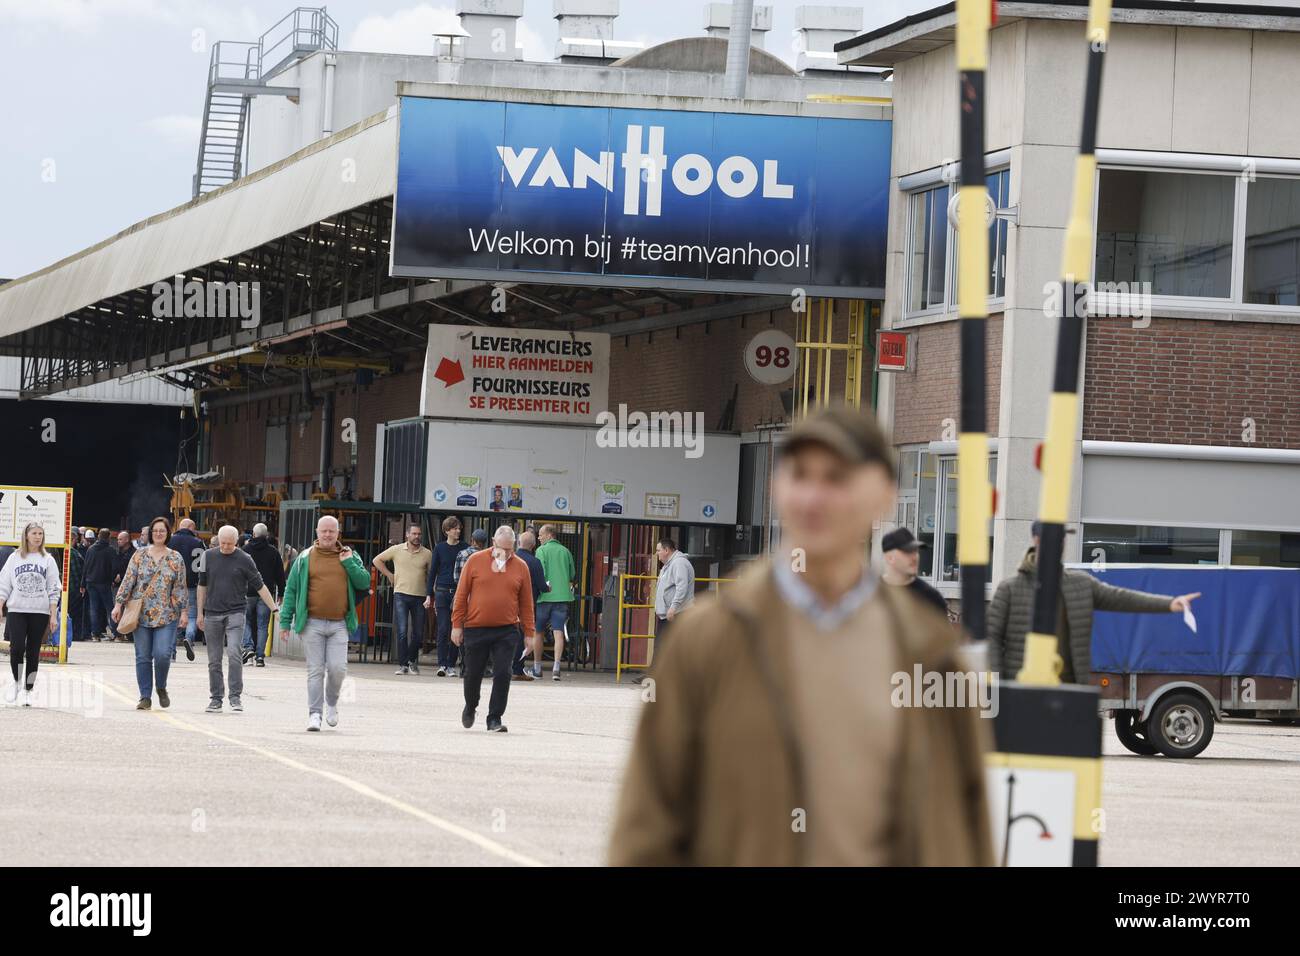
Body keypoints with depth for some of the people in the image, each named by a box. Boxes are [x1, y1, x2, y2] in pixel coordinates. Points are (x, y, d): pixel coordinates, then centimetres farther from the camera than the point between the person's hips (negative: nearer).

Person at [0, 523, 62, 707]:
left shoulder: (48, 560, 6)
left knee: (33, 652, 1)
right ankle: (17, 682, 11)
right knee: (16, 648, -12)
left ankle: (27, 690, 8)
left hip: (39, 612, 0)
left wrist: (53, 614, -2)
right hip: (16, 610, 0)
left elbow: (54, 590, 5)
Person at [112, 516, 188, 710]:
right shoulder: (140, 555, 6)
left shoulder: (176, 559, 5)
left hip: (166, 615, -1)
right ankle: (145, 697, 8)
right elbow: (128, 581, 5)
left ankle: (161, 687, 13)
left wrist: (184, 611, 1)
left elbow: (180, 587, 6)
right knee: (143, 657, 2)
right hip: (141, 613, 1)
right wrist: (119, 604, -2)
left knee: (162, 654, -13)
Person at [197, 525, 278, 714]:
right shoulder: (209, 556, 7)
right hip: (212, 613, 3)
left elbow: (259, 586, 3)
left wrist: (274, 609, -1)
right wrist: (200, 612, 12)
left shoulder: (244, 560, -1)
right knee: (214, 660, 5)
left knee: (234, 653, -17)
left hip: (235, 612, -3)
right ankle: (216, 698, 13)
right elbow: (202, 585, 14)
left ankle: (236, 697, -12)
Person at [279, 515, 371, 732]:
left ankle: (332, 703, 19)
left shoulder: (349, 557, 11)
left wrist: (348, 563, -5)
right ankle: (314, 713, 3)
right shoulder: (305, 559, 6)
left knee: (338, 668, -6)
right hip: (313, 623, -1)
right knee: (315, 670, -1)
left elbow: (364, 583, 6)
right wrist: (285, 622, 3)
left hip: (339, 624, 1)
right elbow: (291, 590, 7)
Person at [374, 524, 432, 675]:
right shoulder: (397, 550, 4)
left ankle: (412, 661, 25)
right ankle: (402, 664, -6)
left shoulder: (427, 554, 5)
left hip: (419, 597, 1)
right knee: (402, 632, -10)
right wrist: (389, 575, 7)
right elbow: (377, 560, 15)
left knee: (418, 634, 4)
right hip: (401, 595, -1)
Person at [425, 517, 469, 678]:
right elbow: (433, 572, 9)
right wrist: (430, 596, 5)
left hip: (459, 592, 0)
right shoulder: (440, 548, 6)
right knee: (443, 629, -6)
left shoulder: (465, 548, 5)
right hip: (442, 592, 0)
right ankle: (442, 664, -4)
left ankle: (451, 664, 7)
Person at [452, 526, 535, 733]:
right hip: (475, 629, 0)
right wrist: (457, 625, -2)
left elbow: (526, 603, 7)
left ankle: (495, 719, -1)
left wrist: (529, 632, 4)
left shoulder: (520, 566, 3)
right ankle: (470, 708, 36)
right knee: (473, 673, 10)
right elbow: (461, 594, 1)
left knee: (502, 675, -8)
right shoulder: (476, 561, -1)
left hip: (506, 631, 0)